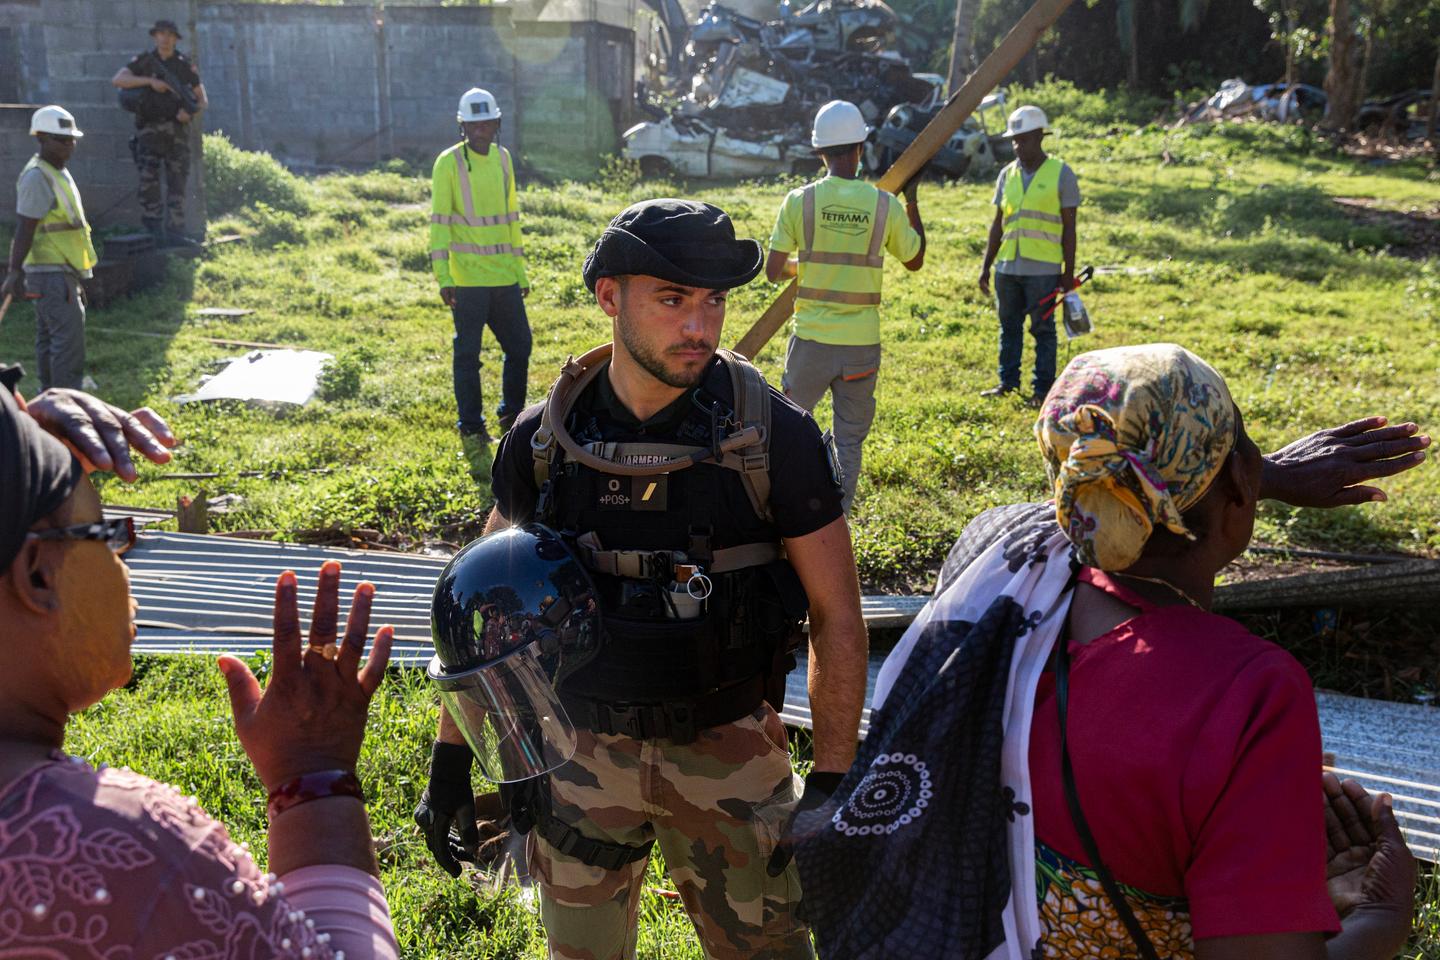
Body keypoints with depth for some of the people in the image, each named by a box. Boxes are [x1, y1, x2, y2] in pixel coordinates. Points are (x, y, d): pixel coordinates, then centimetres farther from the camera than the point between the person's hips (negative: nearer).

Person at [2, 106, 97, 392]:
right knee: (69, 339, -11)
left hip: (61, 273, 10)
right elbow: (24, 230, -20)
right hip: (51, 274, -10)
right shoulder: (37, 177, -15)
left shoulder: (58, 173, 16)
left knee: (48, 341, 14)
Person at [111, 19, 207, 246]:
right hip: (150, 130, -1)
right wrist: (150, 80, -17)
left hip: (177, 131, 1)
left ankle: (175, 233, 2)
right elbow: (117, 79, -7)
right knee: (149, 181, -11)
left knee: (177, 183, 0)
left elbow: (203, 99, 11)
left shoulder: (185, 66, 7)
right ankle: (155, 230, -6)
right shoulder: (144, 62, 6)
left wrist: (191, 112, -11)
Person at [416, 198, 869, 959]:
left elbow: (838, 617, -9)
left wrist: (831, 788, -12)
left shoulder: (774, 436, -15)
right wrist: (449, 761, 2)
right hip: (582, 751, 2)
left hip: (727, 752, -2)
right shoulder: (541, 440, -8)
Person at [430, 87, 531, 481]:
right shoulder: (449, 163, -6)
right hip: (468, 279, -6)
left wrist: (521, 270, 17)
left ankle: (512, 419, 29)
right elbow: (439, 222, -8)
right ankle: (473, 435, 9)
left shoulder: (503, 158, 11)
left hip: (505, 278, 6)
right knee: (467, 356, 0)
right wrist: (443, 277, -16)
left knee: (520, 347, 11)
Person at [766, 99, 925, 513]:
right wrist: (912, 200, 21)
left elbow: (773, 270, -4)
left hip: (811, 340, 0)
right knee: (849, 443, 11)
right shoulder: (886, 205, -4)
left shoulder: (799, 200, -6)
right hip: (862, 344, 1)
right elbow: (915, 260, 12)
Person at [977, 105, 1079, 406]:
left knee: (1043, 329, 3)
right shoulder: (1007, 174, 11)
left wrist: (1069, 272, -5)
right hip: (1007, 267, 5)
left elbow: (1069, 226, -2)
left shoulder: (1061, 174, -2)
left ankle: (1042, 389, 10)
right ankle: (1007, 382, 22)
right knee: (1008, 326, 11)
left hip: (1043, 269, -5)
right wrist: (985, 266, 11)